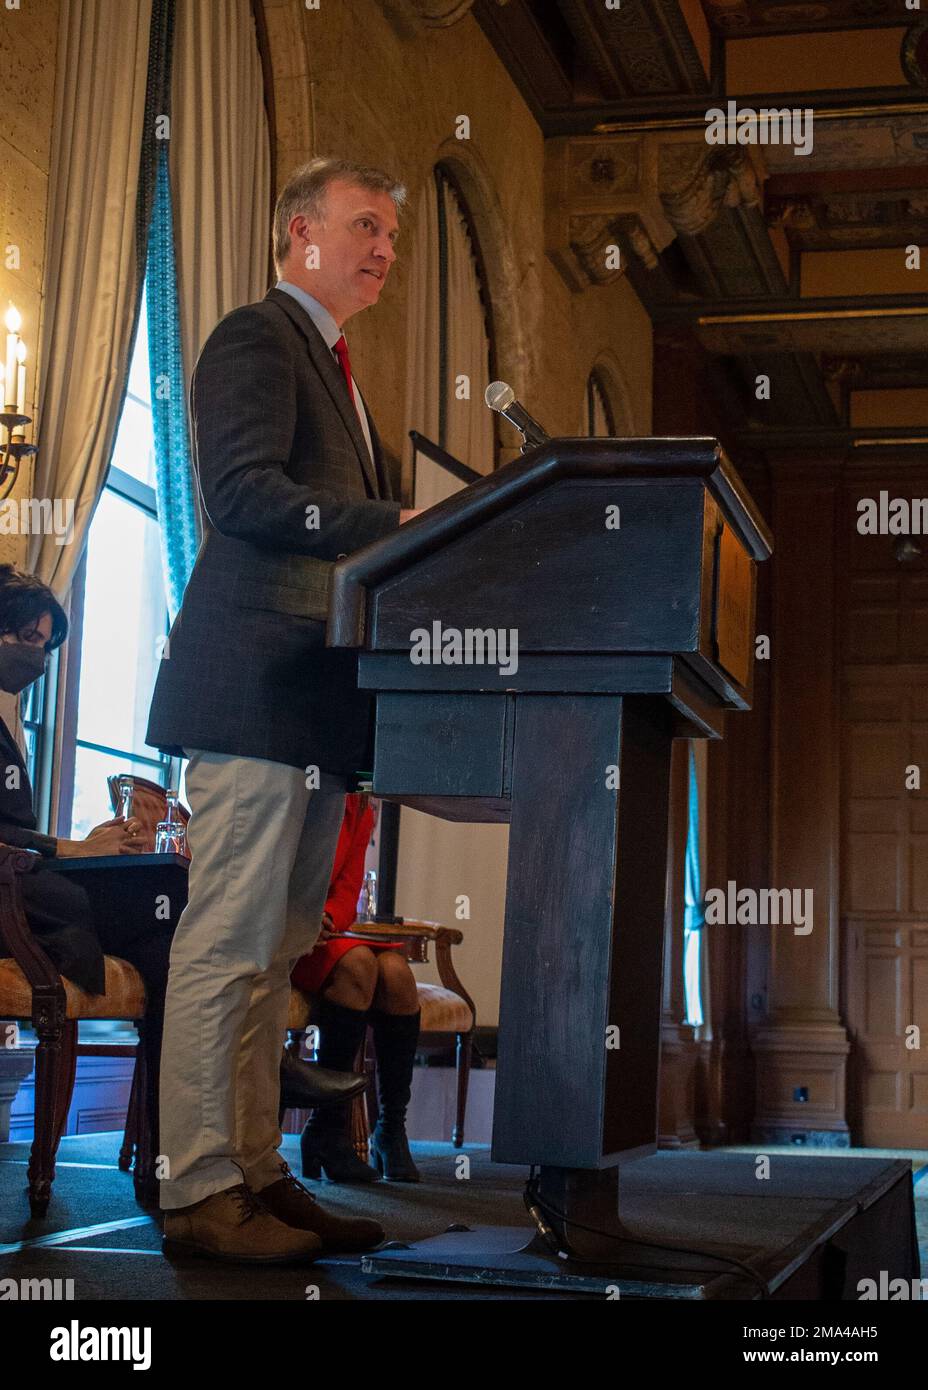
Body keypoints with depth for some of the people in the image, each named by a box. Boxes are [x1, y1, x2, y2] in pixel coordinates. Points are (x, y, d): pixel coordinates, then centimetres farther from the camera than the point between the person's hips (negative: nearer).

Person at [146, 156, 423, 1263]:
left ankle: (254, 1176, 16)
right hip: (257, 684, -10)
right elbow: (242, 490, -17)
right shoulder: (257, 339, -2)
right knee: (228, 941, -9)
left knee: (274, 949, 10)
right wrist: (398, 526, -24)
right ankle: (200, 1192, -5)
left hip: (313, 701, 10)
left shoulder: (328, 365, 27)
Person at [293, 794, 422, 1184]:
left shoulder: (361, 812, 10)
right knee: (357, 963, -32)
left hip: (320, 929, 6)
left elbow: (347, 893, 4)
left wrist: (324, 918, -20)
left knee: (395, 970, -23)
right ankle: (327, 1128, -25)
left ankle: (391, 1127, -13)